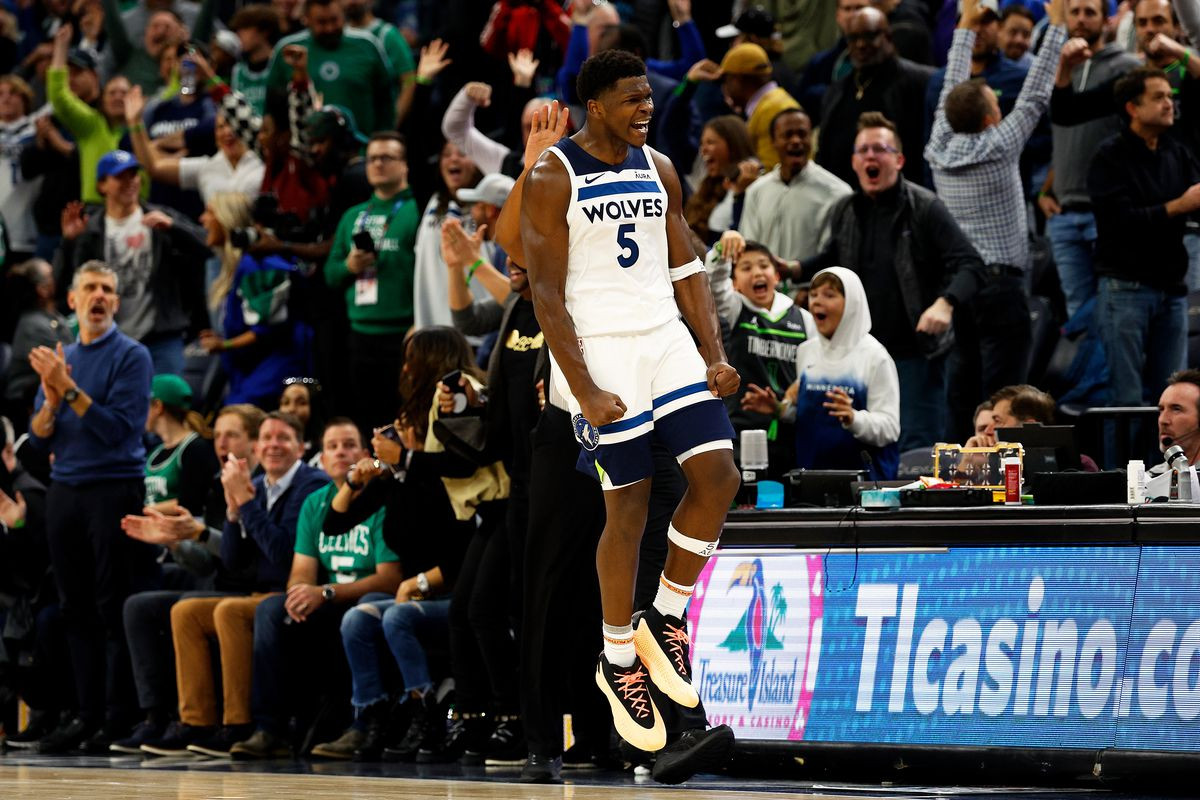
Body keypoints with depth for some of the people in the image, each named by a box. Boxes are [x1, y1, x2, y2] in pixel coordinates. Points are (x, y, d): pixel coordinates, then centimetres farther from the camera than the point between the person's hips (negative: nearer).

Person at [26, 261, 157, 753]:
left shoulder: (131, 357, -3)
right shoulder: (60, 358, 14)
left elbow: (119, 428, -13)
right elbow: (39, 439, 12)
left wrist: (70, 389, -18)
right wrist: (51, 397, -7)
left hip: (115, 488, -6)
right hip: (64, 491, 6)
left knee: (116, 609, -6)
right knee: (76, 607, 6)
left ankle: (119, 718, -5)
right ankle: (88, 714, 9)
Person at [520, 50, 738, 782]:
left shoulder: (659, 169, 11)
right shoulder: (552, 179, -8)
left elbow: (686, 268, 14)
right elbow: (547, 295, -11)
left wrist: (715, 357, 2)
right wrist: (584, 391, -17)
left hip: (666, 339, 6)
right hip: (599, 349, -6)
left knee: (717, 476, -7)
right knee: (629, 507, -3)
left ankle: (666, 620, 11)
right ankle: (617, 660, 13)